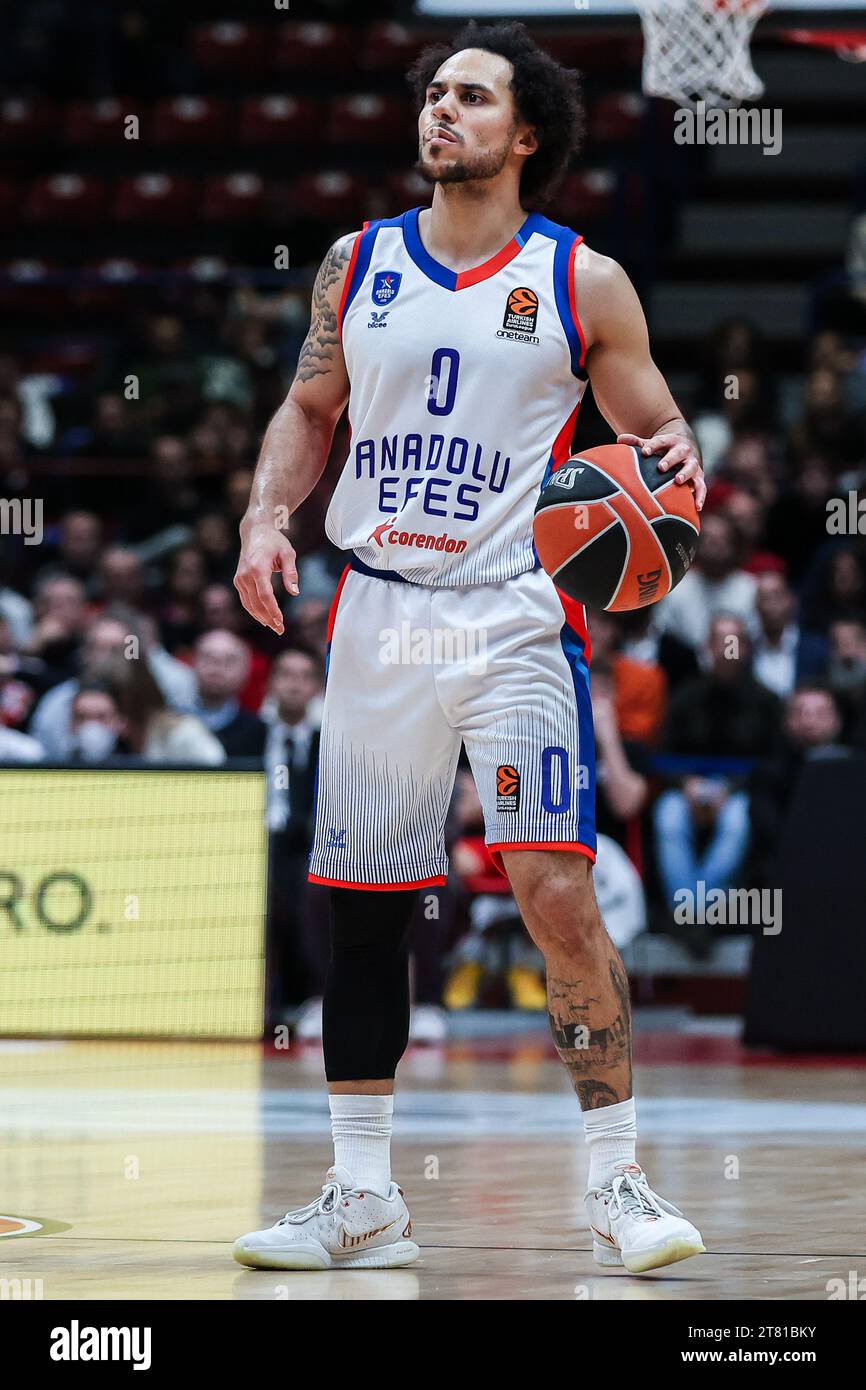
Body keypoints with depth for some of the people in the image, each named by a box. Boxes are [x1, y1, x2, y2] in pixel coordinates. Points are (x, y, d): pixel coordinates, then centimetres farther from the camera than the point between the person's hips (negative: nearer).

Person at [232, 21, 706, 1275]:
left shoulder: (583, 282, 0)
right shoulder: (358, 263, 9)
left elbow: (657, 437, 5)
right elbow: (310, 410, 19)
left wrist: (675, 465, -18)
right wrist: (268, 513, 2)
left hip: (514, 616, -4)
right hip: (378, 617, 4)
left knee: (556, 891, -14)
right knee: (359, 906, 5)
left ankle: (617, 1185, -4)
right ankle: (362, 1202, 14)